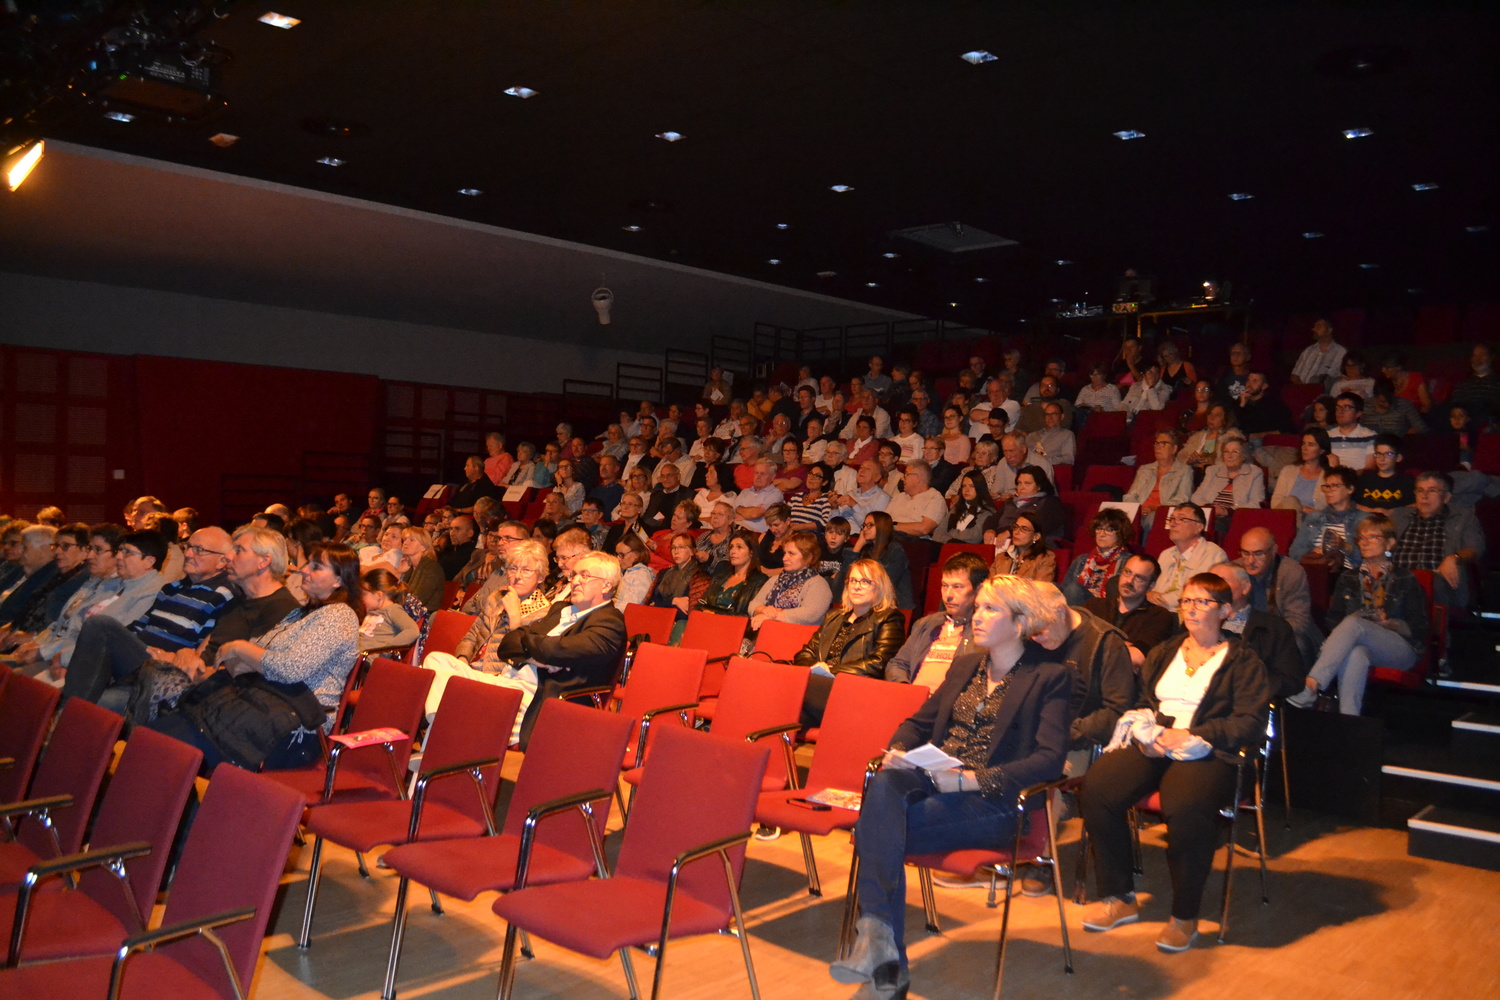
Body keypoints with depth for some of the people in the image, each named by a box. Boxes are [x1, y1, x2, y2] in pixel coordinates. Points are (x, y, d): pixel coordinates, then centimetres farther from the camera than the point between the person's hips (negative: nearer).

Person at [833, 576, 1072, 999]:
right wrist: (897, 751, 0)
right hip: (930, 781, 5)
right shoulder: (965, 665, 23)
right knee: (883, 787, -32)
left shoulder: (1051, 678, 2)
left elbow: (1050, 760, -10)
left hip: (993, 801, -5)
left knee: (876, 827, -29)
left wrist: (969, 779, -19)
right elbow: (920, 721, 25)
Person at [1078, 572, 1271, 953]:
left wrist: (1191, 735, -13)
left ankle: (1185, 917, -15)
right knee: (1095, 788, -24)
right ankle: (1119, 899, -9)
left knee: (1187, 810, -37)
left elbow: (1251, 722, -2)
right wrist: (1145, 733, -3)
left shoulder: (1244, 661, 10)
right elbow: (1139, 703, 21)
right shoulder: (1163, 653, 26)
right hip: (1151, 746, 5)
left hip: (1205, 752, -4)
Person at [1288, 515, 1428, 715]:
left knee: (1353, 623, -34)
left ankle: (1310, 687, -49)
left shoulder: (1406, 580, 14)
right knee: (1356, 654, -39)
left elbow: (1418, 628, 8)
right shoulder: (1348, 579, 22)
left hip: (1401, 650, -2)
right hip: (1360, 644, 2)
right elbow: (1332, 620, 13)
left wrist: (1388, 623, -11)